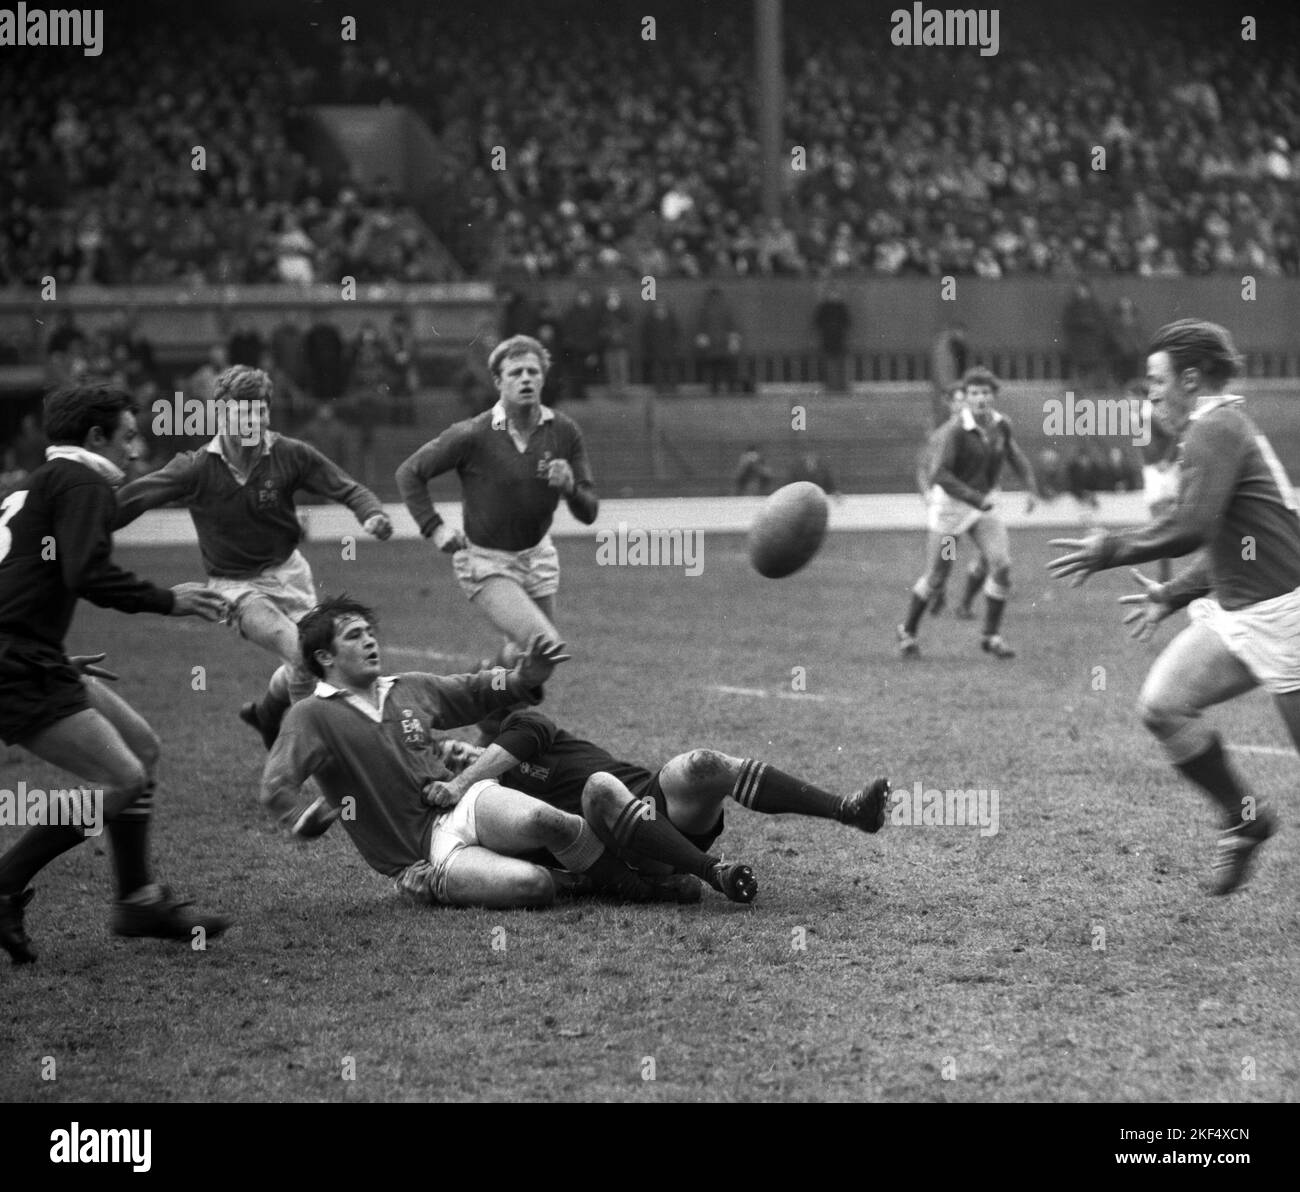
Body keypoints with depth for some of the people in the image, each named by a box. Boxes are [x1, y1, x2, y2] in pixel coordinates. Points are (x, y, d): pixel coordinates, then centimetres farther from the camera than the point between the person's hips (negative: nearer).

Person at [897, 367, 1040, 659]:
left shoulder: (1000, 425, -3)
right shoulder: (956, 429, -22)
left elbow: (1014, 456, 15)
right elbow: (941, 475, -26)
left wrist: (1032, 489, 1)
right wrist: (977, 499, -30)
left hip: (983, 502, 5)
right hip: (951, 502, -5)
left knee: (1002, 565, -11)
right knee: (937, 575, 4)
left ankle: (991, 636, 3)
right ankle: (908, 630, 27)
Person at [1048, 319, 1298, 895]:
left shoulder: (1215, 431, -14)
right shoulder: (1223, 428, 18)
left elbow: (1190, 526, -26)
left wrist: (1108, 550, -17)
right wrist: (1171, 595, 24)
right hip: (1233, 612, 10)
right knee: (1161, 706, 1)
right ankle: (1243, 818, 12)